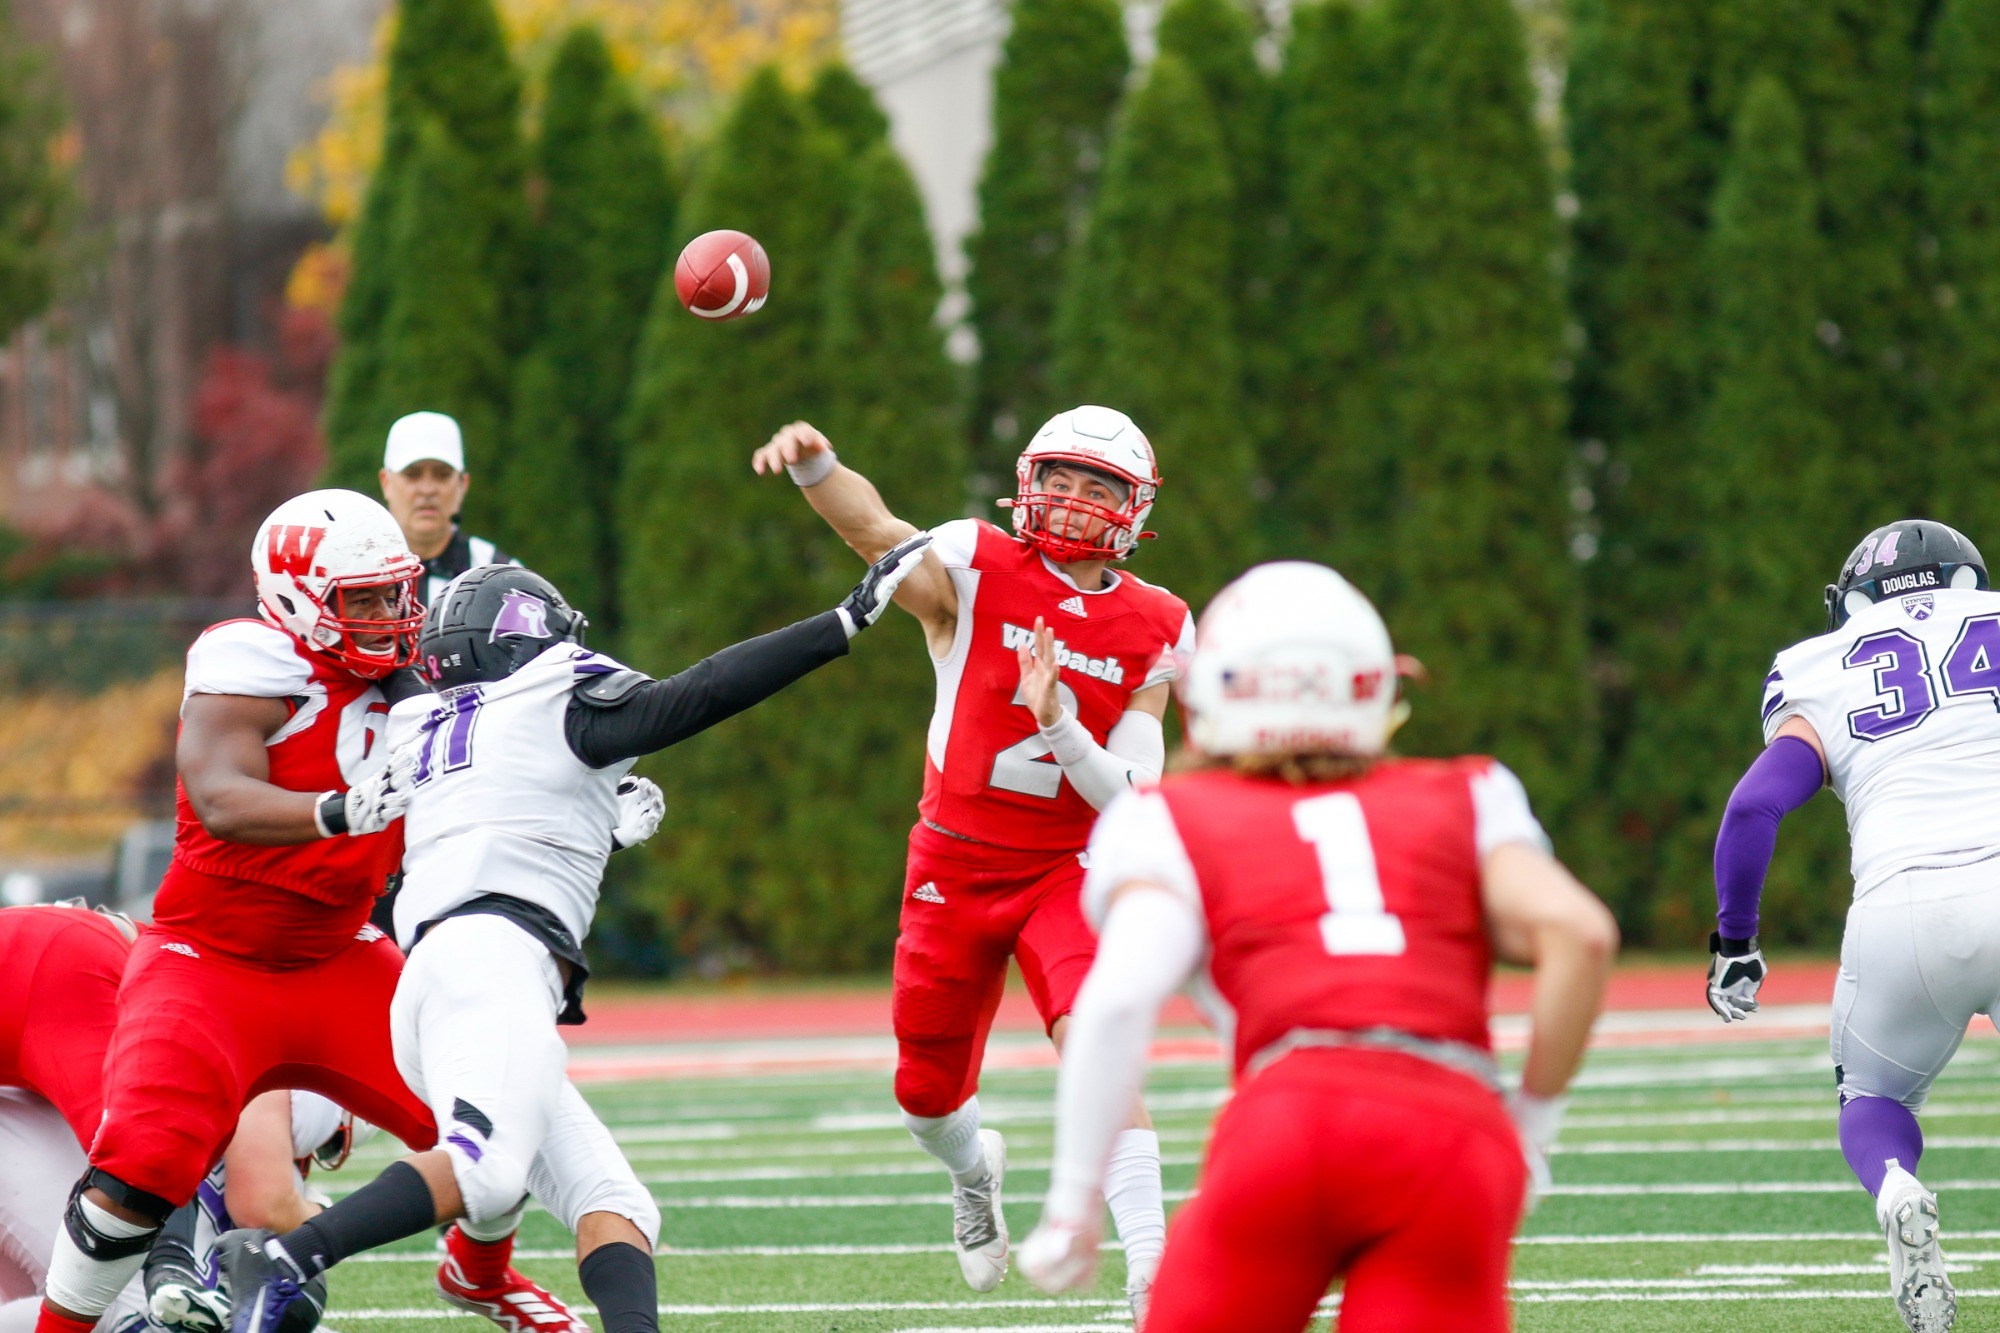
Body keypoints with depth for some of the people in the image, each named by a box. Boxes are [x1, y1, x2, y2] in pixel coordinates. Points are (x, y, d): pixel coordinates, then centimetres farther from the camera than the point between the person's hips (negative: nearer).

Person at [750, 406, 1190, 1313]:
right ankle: (975, 1171, 49)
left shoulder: (1152, 632, -4)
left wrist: (1057, 723, -27)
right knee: (928, 1097, 12)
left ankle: (1149, 1268, -26)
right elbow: (873, 530, -31)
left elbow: (1130, 802, -8)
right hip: (956, 866, 1)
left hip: (1068, 871, -1)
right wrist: (813, 465, -52)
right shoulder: (975, 573, -10)